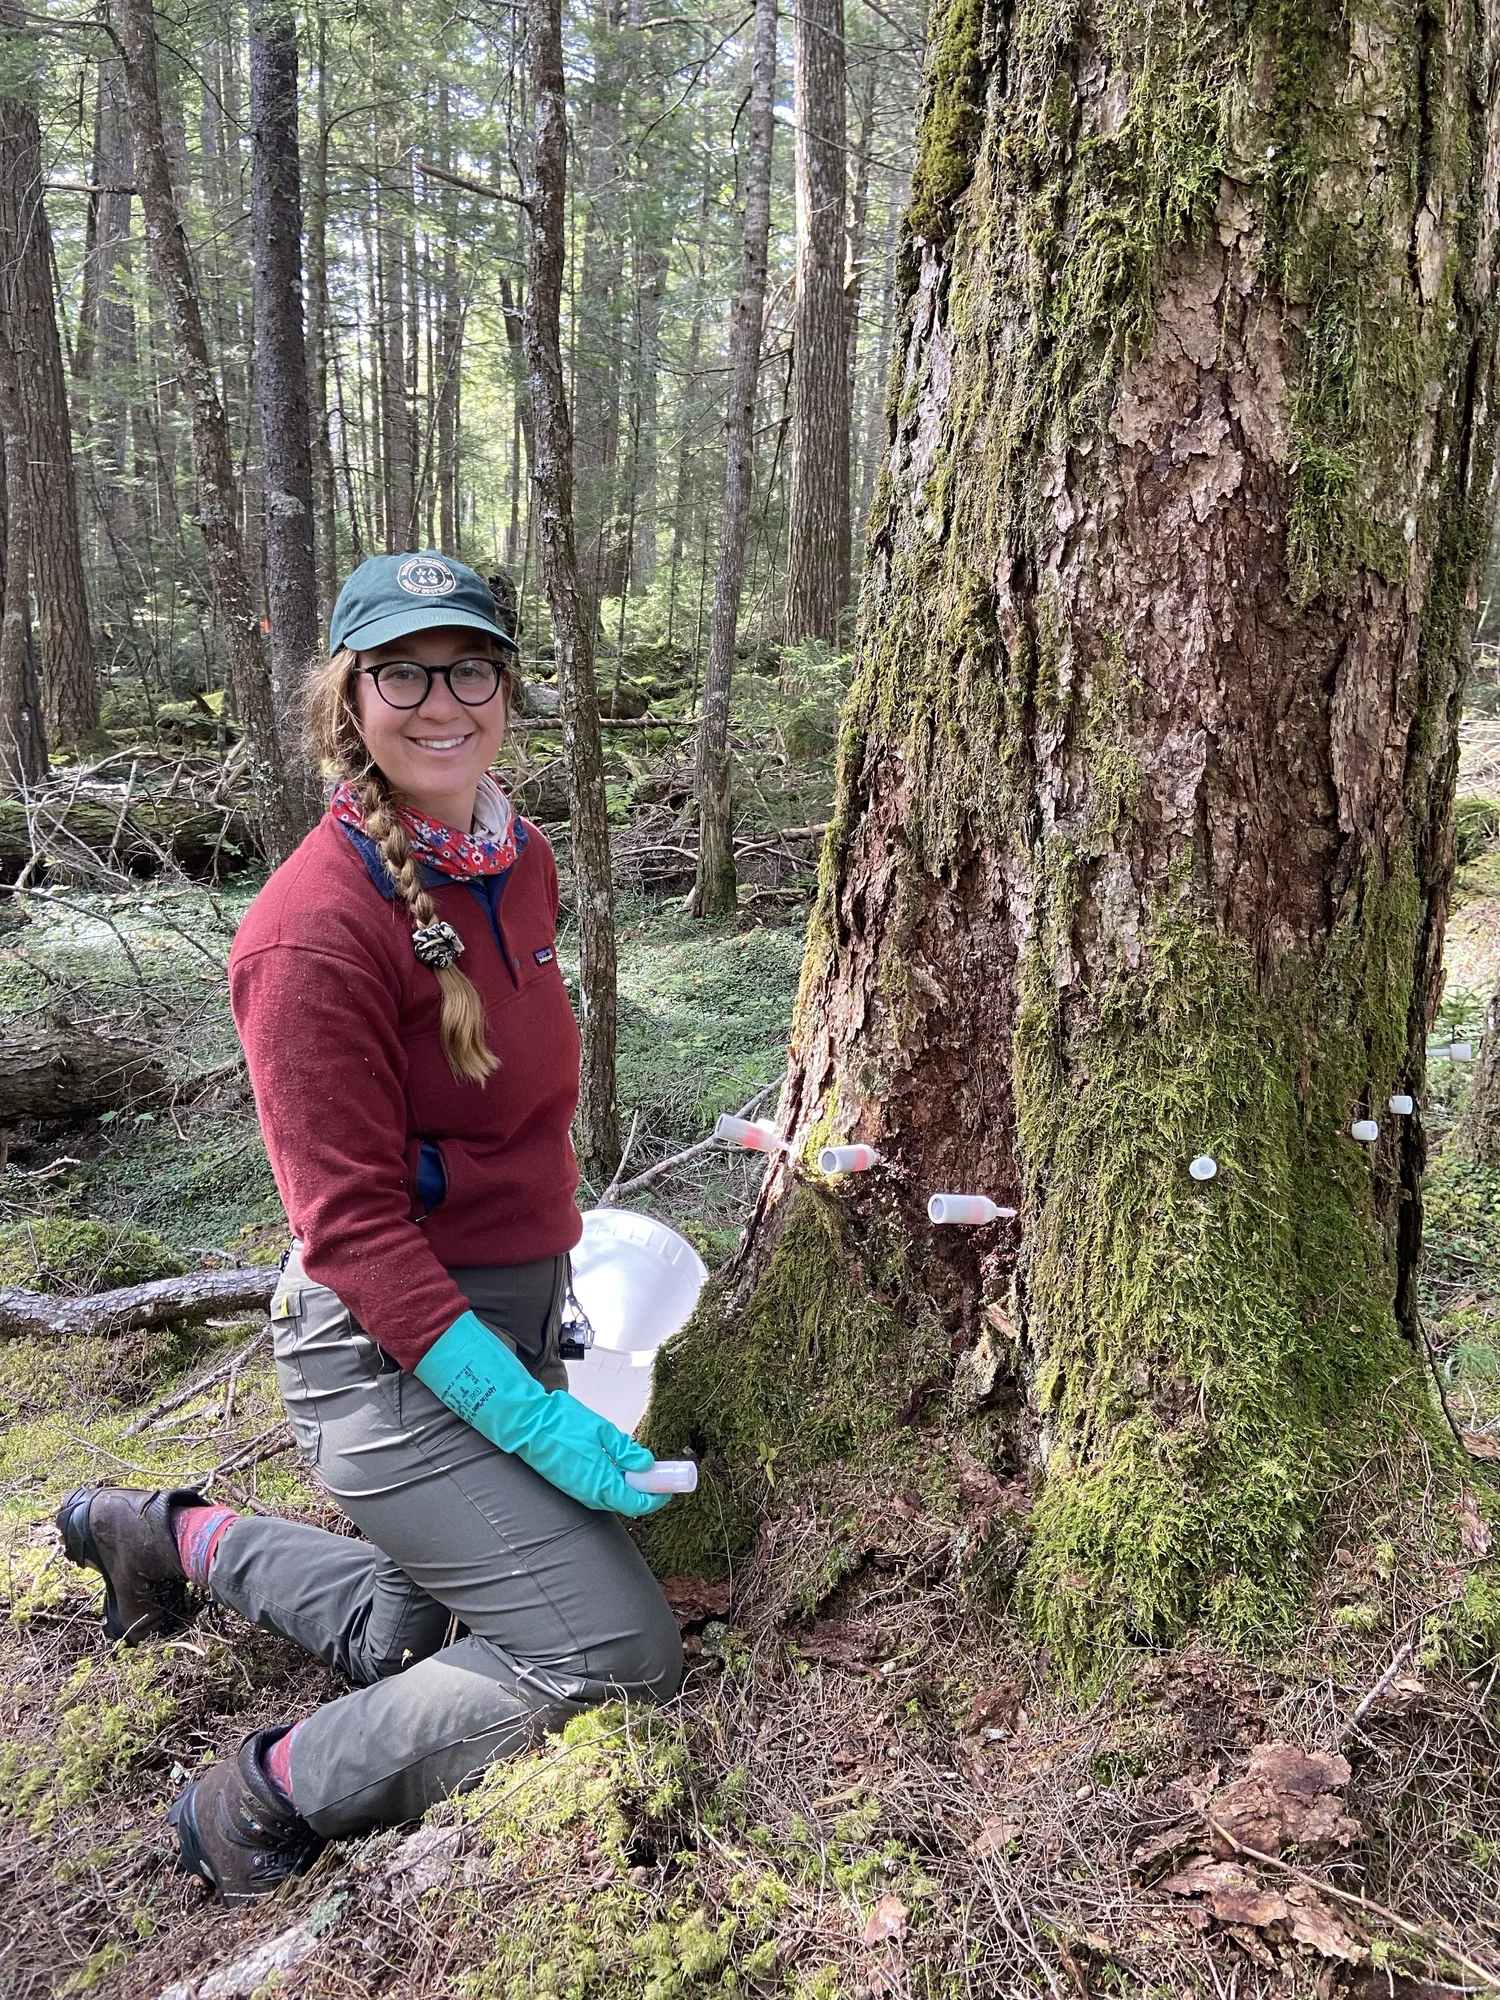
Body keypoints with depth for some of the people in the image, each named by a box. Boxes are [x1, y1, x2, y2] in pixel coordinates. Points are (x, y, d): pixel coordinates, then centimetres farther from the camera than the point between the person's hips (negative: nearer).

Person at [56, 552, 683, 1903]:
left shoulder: (521, 862, 2)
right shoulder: (315, 930, -23)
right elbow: (354, 1229, -22)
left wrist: (564, 1253, 10)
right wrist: (535, 1420, -23)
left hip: (515, 1315, 8)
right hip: (390, 1357, -8)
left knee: (428, 1629, 26)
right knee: (618, 1655, -8)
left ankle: (181, 1539, 43)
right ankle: (271, 1795, 8)